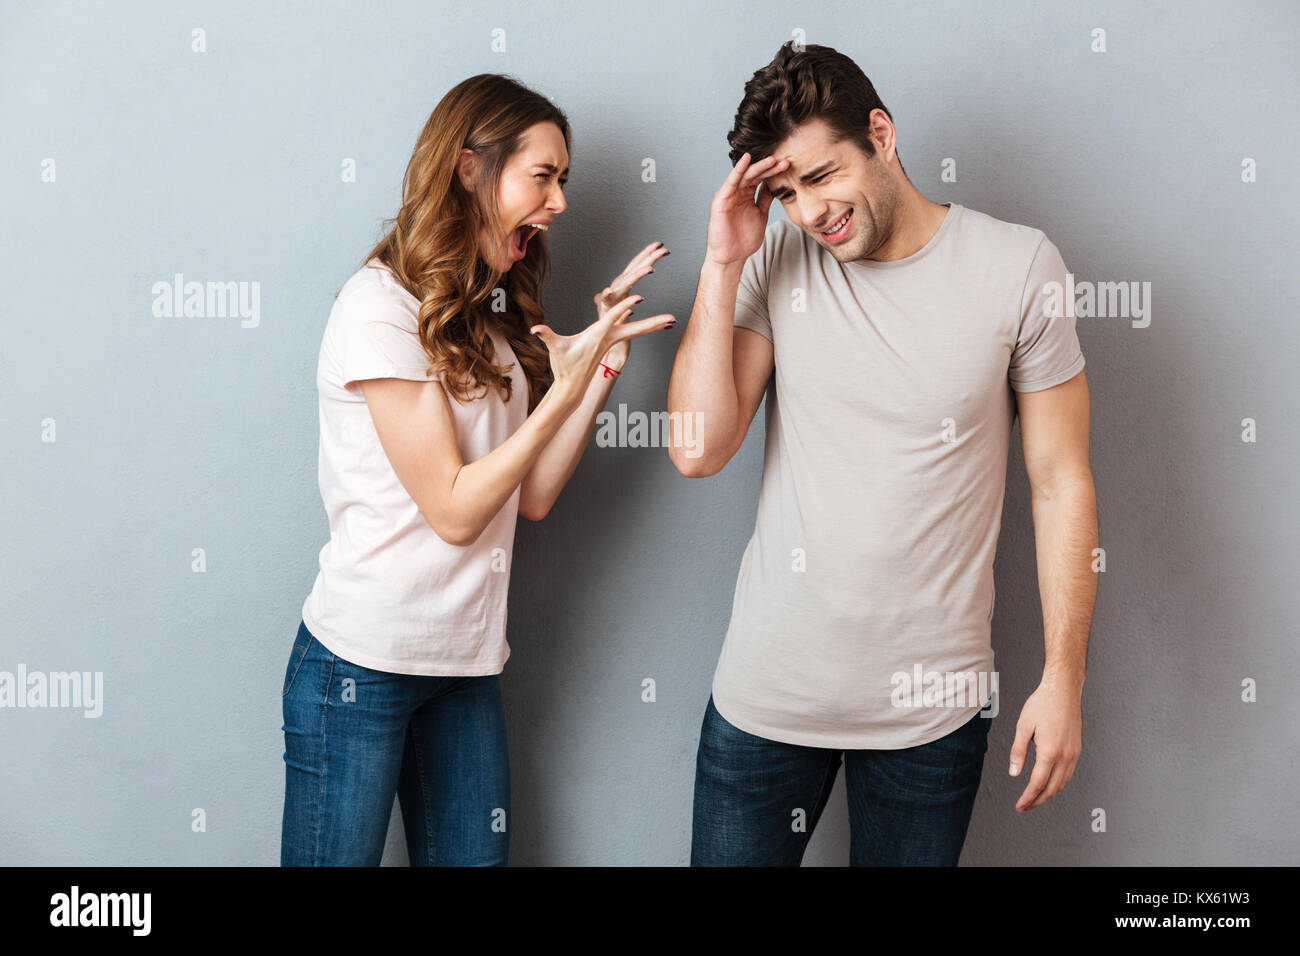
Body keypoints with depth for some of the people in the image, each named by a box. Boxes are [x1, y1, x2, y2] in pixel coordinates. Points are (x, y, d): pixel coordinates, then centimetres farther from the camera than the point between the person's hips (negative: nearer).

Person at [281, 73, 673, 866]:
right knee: (339, 855, 6)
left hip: (467, 662, 7)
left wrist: (607, 355, 0)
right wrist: (567, 387, -16)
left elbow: (534, 494, 5)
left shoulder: (492, 313, 13)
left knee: (475, 856, 11)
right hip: (362, 665, -7)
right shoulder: (379, 306, -12)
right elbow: (454, 509, -14)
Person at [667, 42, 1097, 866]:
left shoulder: (1018, 267, -5)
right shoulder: (777, 263, -1)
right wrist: (722, 265, -11)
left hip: (933, 701, -1)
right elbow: (699, 451, -7)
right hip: (768, 689, 2)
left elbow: (1062, 483, -2)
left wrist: (1063, 680, -4)